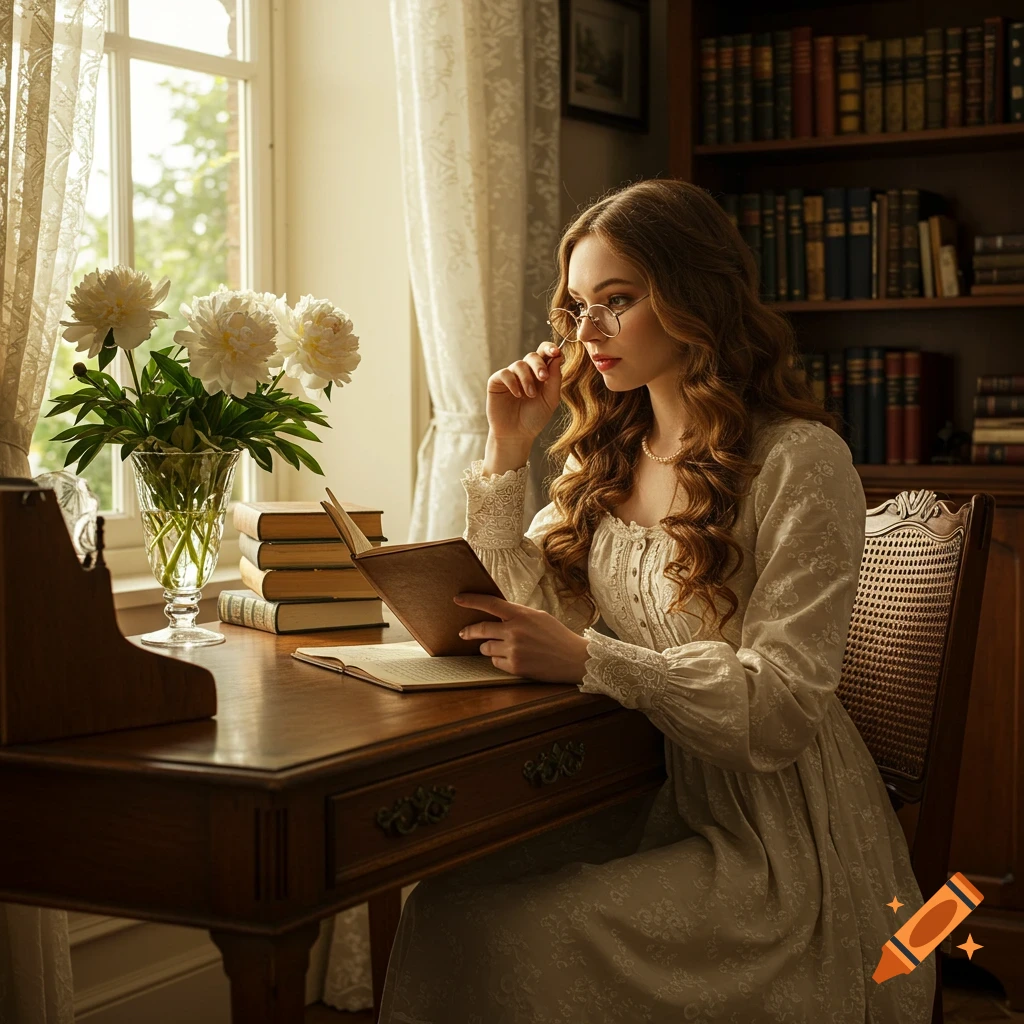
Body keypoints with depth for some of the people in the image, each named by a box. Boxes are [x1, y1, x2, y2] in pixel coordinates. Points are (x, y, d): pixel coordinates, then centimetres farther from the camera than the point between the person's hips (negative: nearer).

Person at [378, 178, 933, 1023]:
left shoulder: (800, 461, -13)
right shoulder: (610, 454, 10)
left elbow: (777, 709, -18)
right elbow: (530, 619, 7)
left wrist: (588, 659, -27)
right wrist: (507, 454, 0)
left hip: (773, 842, -6)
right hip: (651, 799, 6)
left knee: (495, 938, -21)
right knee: (442, 899, -17)